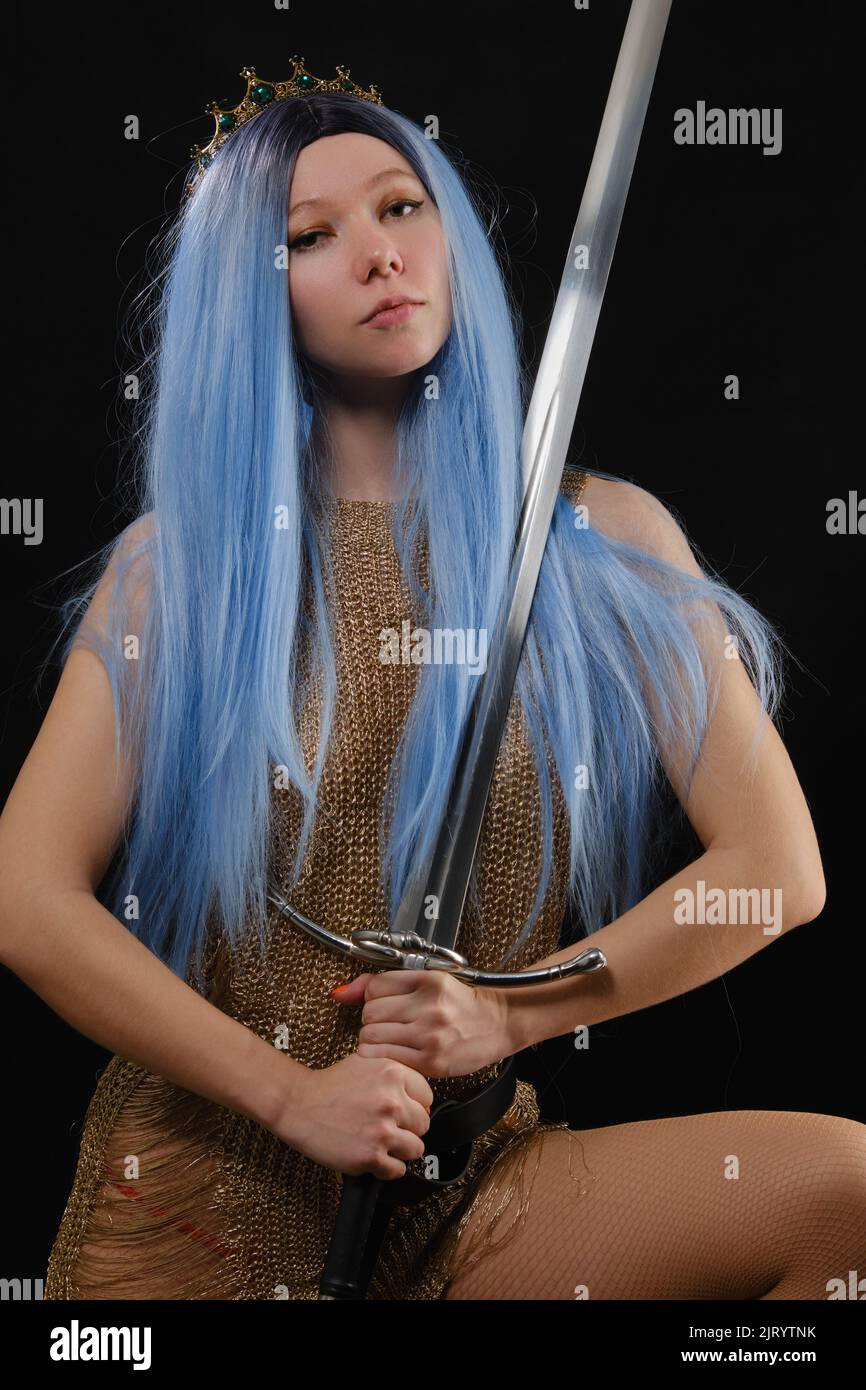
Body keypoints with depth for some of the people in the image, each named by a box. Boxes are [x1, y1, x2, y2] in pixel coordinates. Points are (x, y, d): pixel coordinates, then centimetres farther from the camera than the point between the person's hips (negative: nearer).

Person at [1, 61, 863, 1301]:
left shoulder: (602, 539, 1)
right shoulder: (181, 561, 0)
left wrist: (505, 1015, -10)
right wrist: (288, 1091, -12)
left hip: (468, 1185, 1)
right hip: (202, 1192, 0)